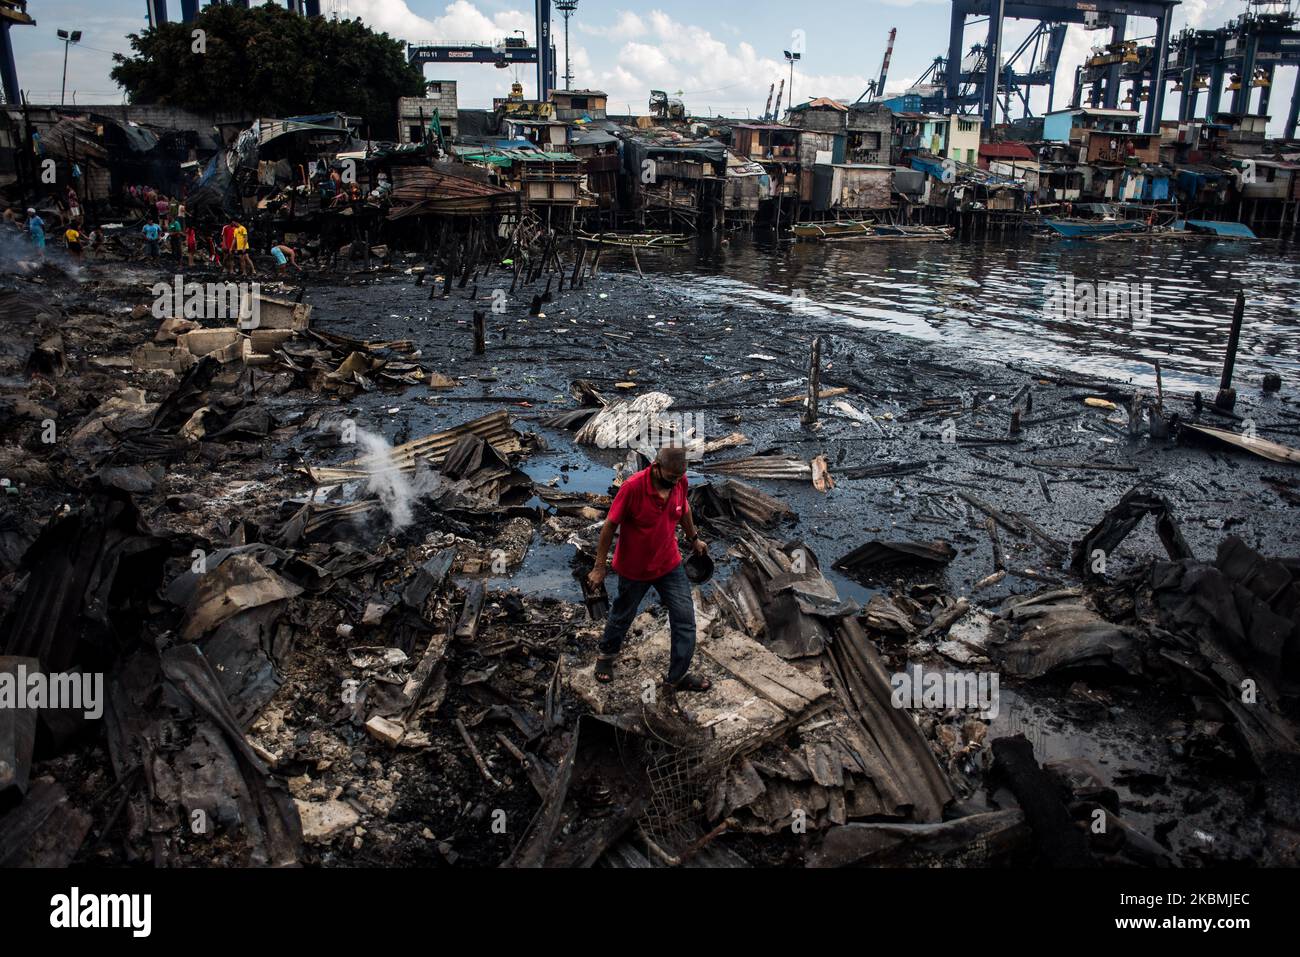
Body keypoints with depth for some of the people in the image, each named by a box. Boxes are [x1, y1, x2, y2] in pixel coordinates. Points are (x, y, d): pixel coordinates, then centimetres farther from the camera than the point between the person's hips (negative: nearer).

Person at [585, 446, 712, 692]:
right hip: (634, 569, -4)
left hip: (670, 565, 4)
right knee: (623, 615, 19)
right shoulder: (633, 487, -30)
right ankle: (607, 654, 49)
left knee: (685, 619, 2)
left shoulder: (680, 481, -15)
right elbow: (610, 525, -20)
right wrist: (599, 567, -15)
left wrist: (693, 538, 21)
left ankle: (678, 676, 19)